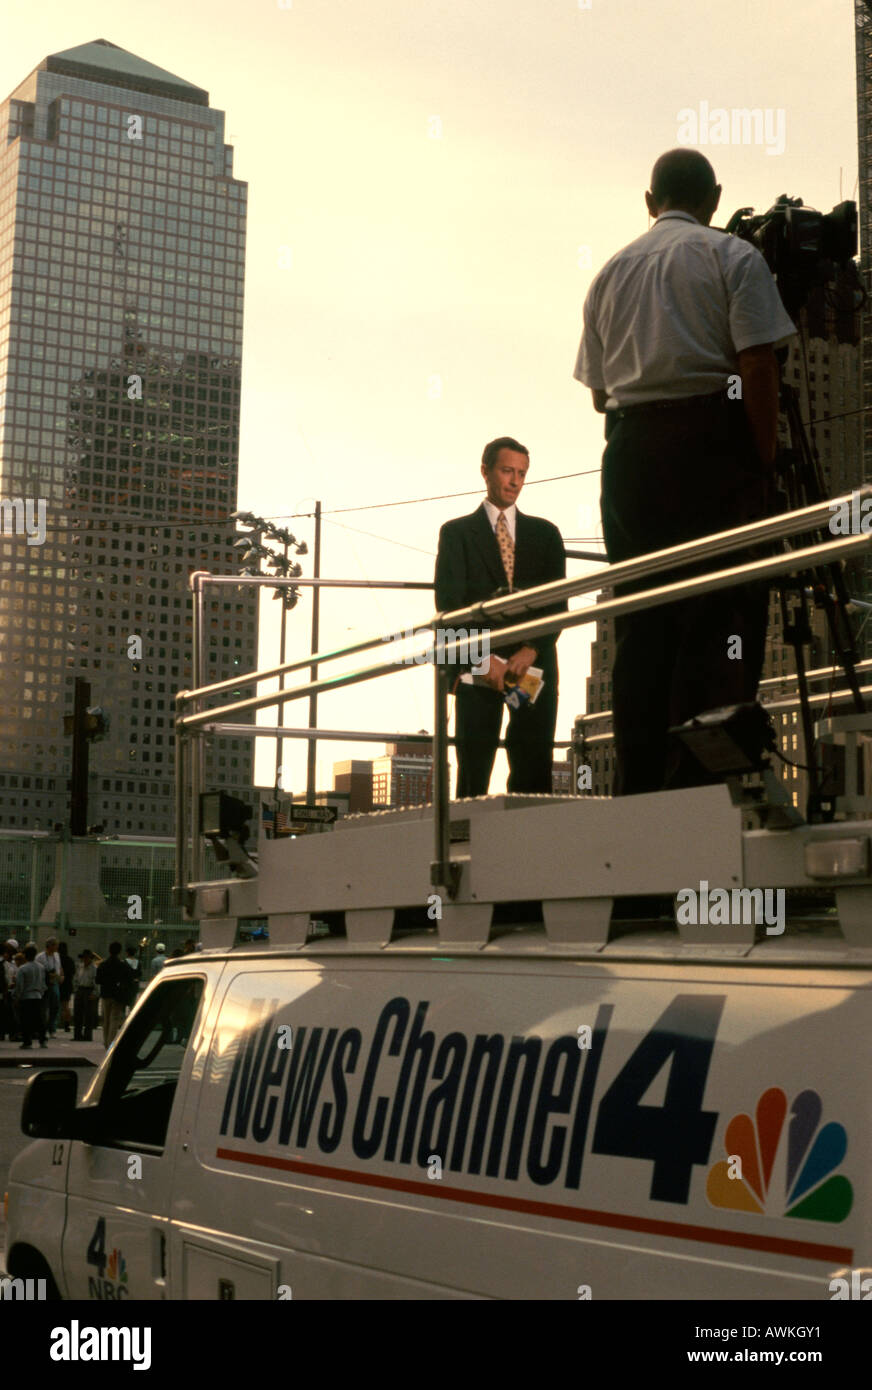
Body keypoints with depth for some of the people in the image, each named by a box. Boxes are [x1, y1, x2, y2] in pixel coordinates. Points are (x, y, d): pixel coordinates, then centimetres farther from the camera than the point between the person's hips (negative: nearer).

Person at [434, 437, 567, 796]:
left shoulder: (545, 533, 16)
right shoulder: (456, 532, 10)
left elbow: (557, 601, 6)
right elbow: (449, 601, -2)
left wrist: (531, 649, -12)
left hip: (534, 662, 2)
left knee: (534, 772, -5)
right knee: (473, 770, -4)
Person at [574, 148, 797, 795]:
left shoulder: (611, 272, 17)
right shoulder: (733, 258, 3)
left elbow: (599, 390, 16)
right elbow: (758, 366, -7)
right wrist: (765, 463, -6)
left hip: (629, 446, 5)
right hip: (712, 437, -4)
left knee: (639, 620, 6)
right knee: (721, 610, -5)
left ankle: (638, 784, 5)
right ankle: (701, 777, -11)